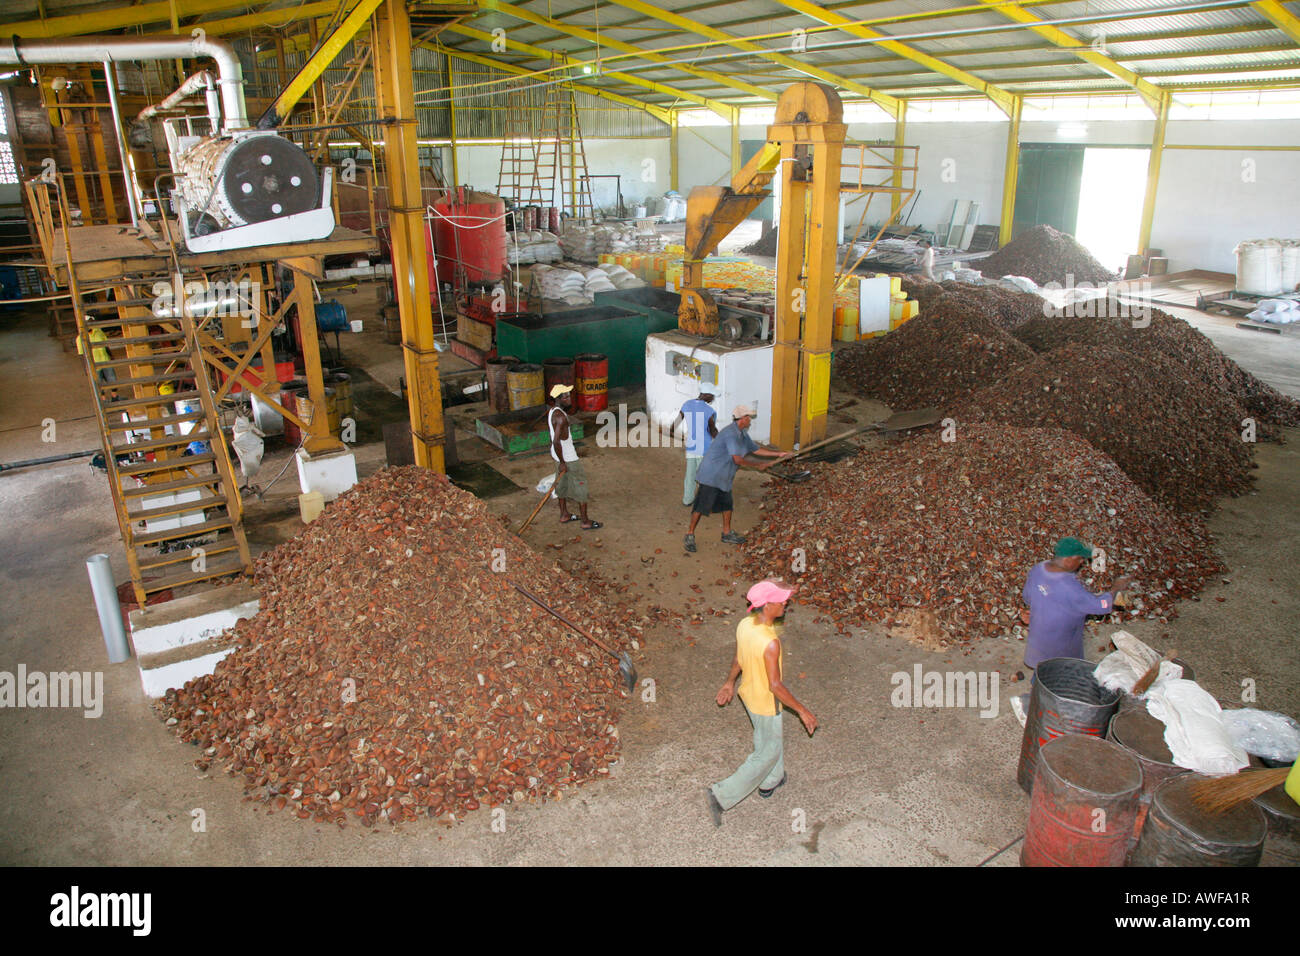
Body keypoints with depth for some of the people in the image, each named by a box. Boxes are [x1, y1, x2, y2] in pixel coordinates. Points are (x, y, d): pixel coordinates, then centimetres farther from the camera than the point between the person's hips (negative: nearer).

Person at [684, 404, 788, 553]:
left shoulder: (743, 435, 10)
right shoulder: (730, 433, -22)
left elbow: (756, 450, 19)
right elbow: (737, 459, -25)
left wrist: (778, 454, 14)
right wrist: (758, 466, -16)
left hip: (724, 476, 10)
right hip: (711, 475, -10)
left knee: (726, 504, 17)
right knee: (702, 505, -7)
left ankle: (727, 533, 31)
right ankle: (690, 535, 2)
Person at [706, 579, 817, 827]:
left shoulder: (744, 625, -12)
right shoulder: (770, 643, -36)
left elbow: (738, 660, 5)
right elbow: (775, 686, -30)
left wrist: (729, 682, 20)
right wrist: (802, 711, -19)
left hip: (748, 694, 8)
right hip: (765, 704, -8)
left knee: (765, 738, 30)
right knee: (768, 753, 12)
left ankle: (769, 782, 53)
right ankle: (721, 795, 12)